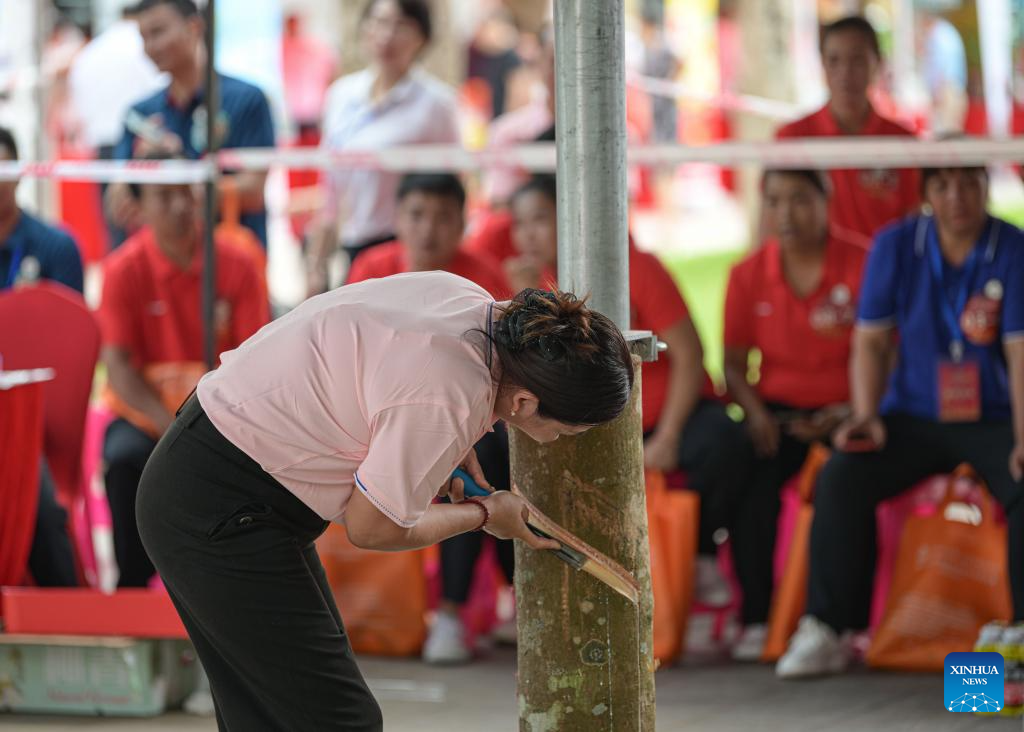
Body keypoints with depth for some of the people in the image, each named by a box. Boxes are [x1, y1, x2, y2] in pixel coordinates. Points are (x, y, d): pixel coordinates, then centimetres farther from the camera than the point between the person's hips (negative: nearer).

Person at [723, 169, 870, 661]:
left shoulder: (862, 265, -4)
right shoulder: (748, 275, 6)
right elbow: (734, 363, 9)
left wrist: (849, 413, -19)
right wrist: (754, 413, -11)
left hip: (843, 411, -2)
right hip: (778, 408, 2)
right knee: (749, 477, -28)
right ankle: (756, 620, -21)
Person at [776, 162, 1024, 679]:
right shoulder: (895, 247, 1)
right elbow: (871, 341, 5)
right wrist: (865, 416, -10)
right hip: (912, 417, 2)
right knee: (840, 478, -22)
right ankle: (825, 631, -15)